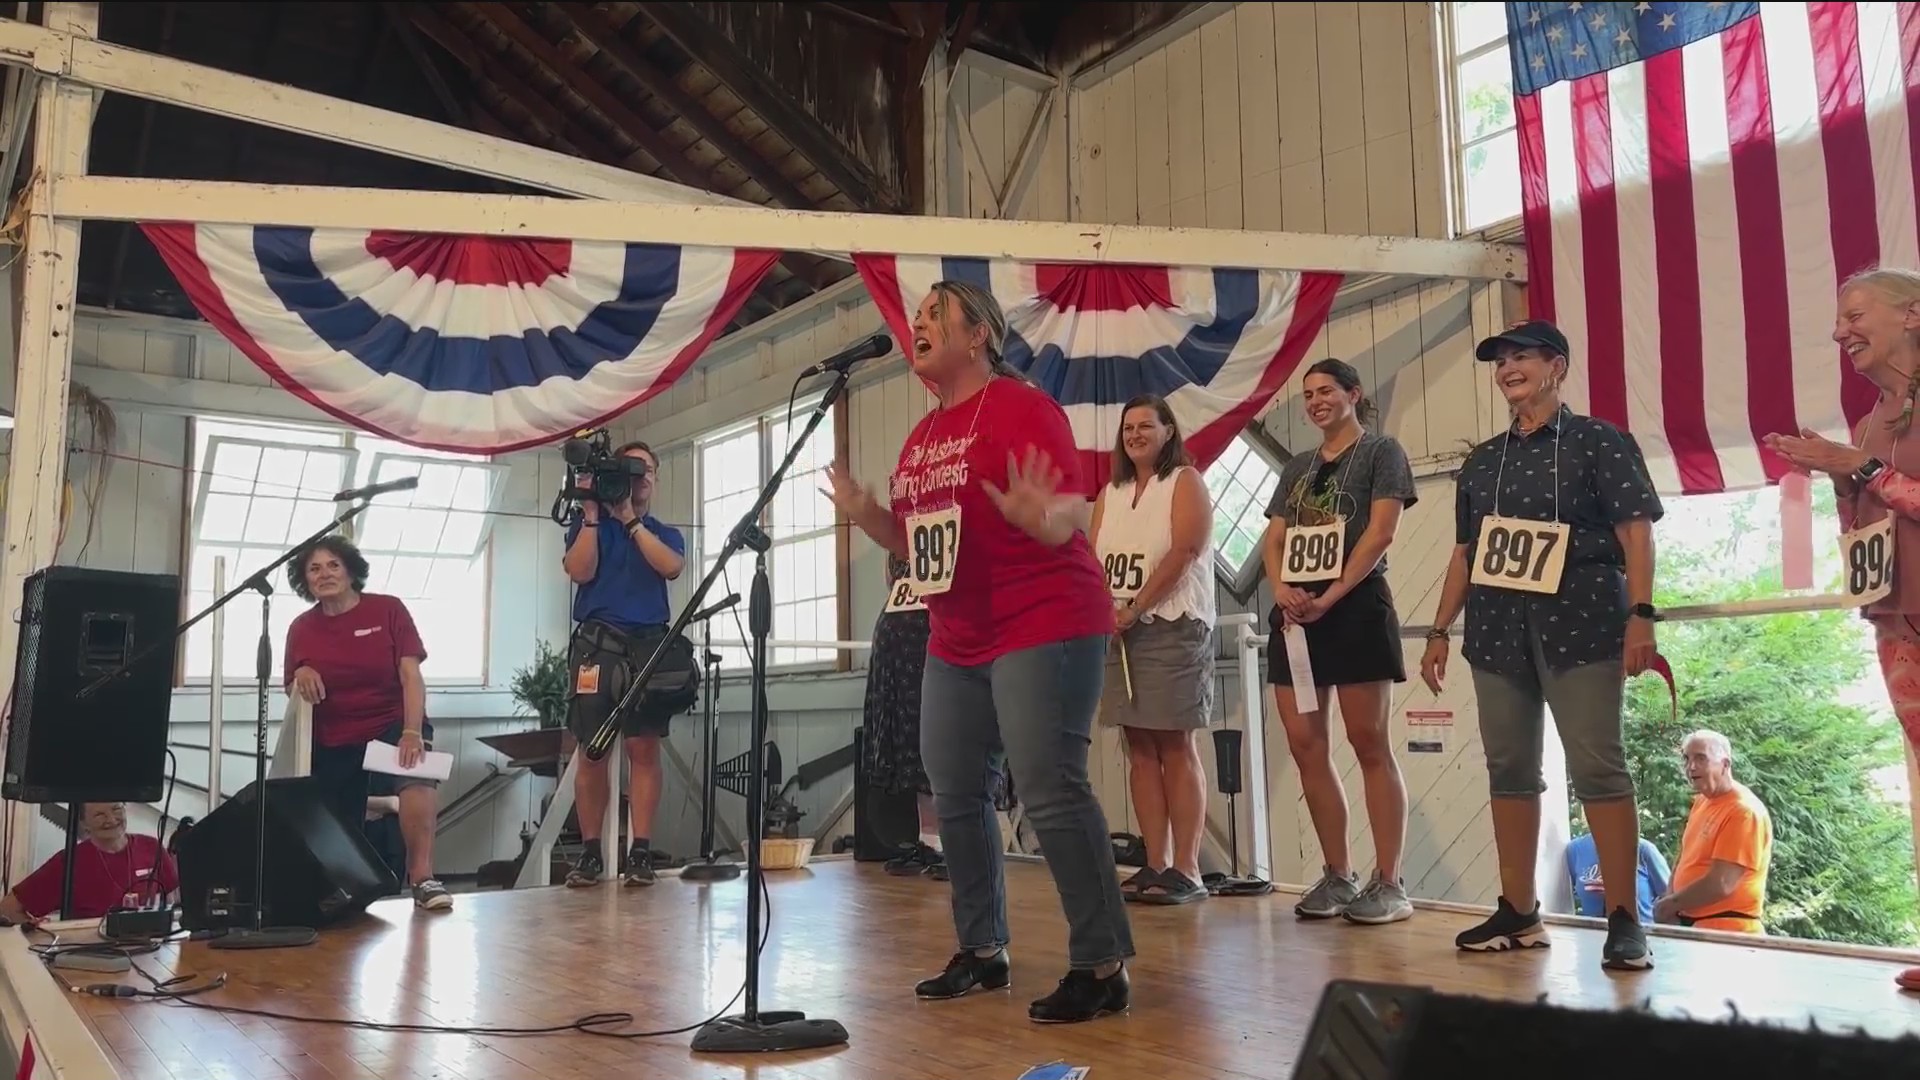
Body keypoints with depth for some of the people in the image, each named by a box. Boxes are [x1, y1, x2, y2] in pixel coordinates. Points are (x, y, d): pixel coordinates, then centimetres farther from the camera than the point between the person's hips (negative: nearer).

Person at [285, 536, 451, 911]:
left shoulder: (388, 609, -6)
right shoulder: (301, 628, 3)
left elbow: (411, 675, -13)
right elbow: (293, 693, 12)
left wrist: (412, 732, -26)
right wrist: (300, 676, -13)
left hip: (393, 723, -4)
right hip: (334, 741, 4)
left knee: (416, 771, -36)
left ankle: (422, 879, -39)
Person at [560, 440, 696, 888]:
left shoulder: (666, 533, 18)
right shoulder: (588, 524, 16)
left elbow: (671, 566, -5)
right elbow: (579, 571, -2)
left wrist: (631, 520, -4)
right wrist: (592, 514, -3)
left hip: (651, 644, 0)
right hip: (597, 643, 0)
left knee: (644, 749, -6)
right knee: (591, 752, -3)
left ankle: (640, 852, -5)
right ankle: (589, 852, 3)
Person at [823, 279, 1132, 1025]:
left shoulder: (1021, 407, -10)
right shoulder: (921, 437, 15)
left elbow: (1075, 515, -17)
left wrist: (1040, 517, -38)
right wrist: (864, 513, 5)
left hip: (1042, 628, -9)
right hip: (957, 642, 9)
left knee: (1050, 793, -12)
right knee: (954, 795, 10)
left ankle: (1102, 966, -3)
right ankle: (983, 951, 23)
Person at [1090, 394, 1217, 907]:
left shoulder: (1185, 481, 1)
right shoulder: (1110, 494, 18)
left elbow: (1184, 551, -11)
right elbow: (1094, 558, 10)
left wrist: (1135, 609, -14)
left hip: (1173, 628, -6)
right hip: (1118, 630, 6)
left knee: (1176, 747, -7)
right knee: (1140, 749, 5)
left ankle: (1185, 870, -5)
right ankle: (1155, 865, 9)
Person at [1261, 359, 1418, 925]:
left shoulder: (1380, 451, 4)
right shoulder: (1296, 467, 20)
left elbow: (1381, 530, -8)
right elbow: (1273, 540, 14)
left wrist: (1331, 597, -15)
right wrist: (1281, 588, -8)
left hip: (1355, 606, -6)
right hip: (1295, 612, 6)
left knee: (1369, 744, -6)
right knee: (1305, 745, 2)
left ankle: (1389, 883, -1)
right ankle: (1337, 875, 11)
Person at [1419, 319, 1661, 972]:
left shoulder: (1599, 442, 3)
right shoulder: (1482, 462, 18)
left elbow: (1635, 530, -4)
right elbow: (1465, 553, 20)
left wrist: (1640, 614, -16)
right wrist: (1440, 631, 15)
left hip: (1580, 624, -5)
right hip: (1498, 629, 6)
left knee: (1597, 767, -8)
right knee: (1509, 770, 7)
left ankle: (1624, 921, -2)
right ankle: (1519, 912, 15)